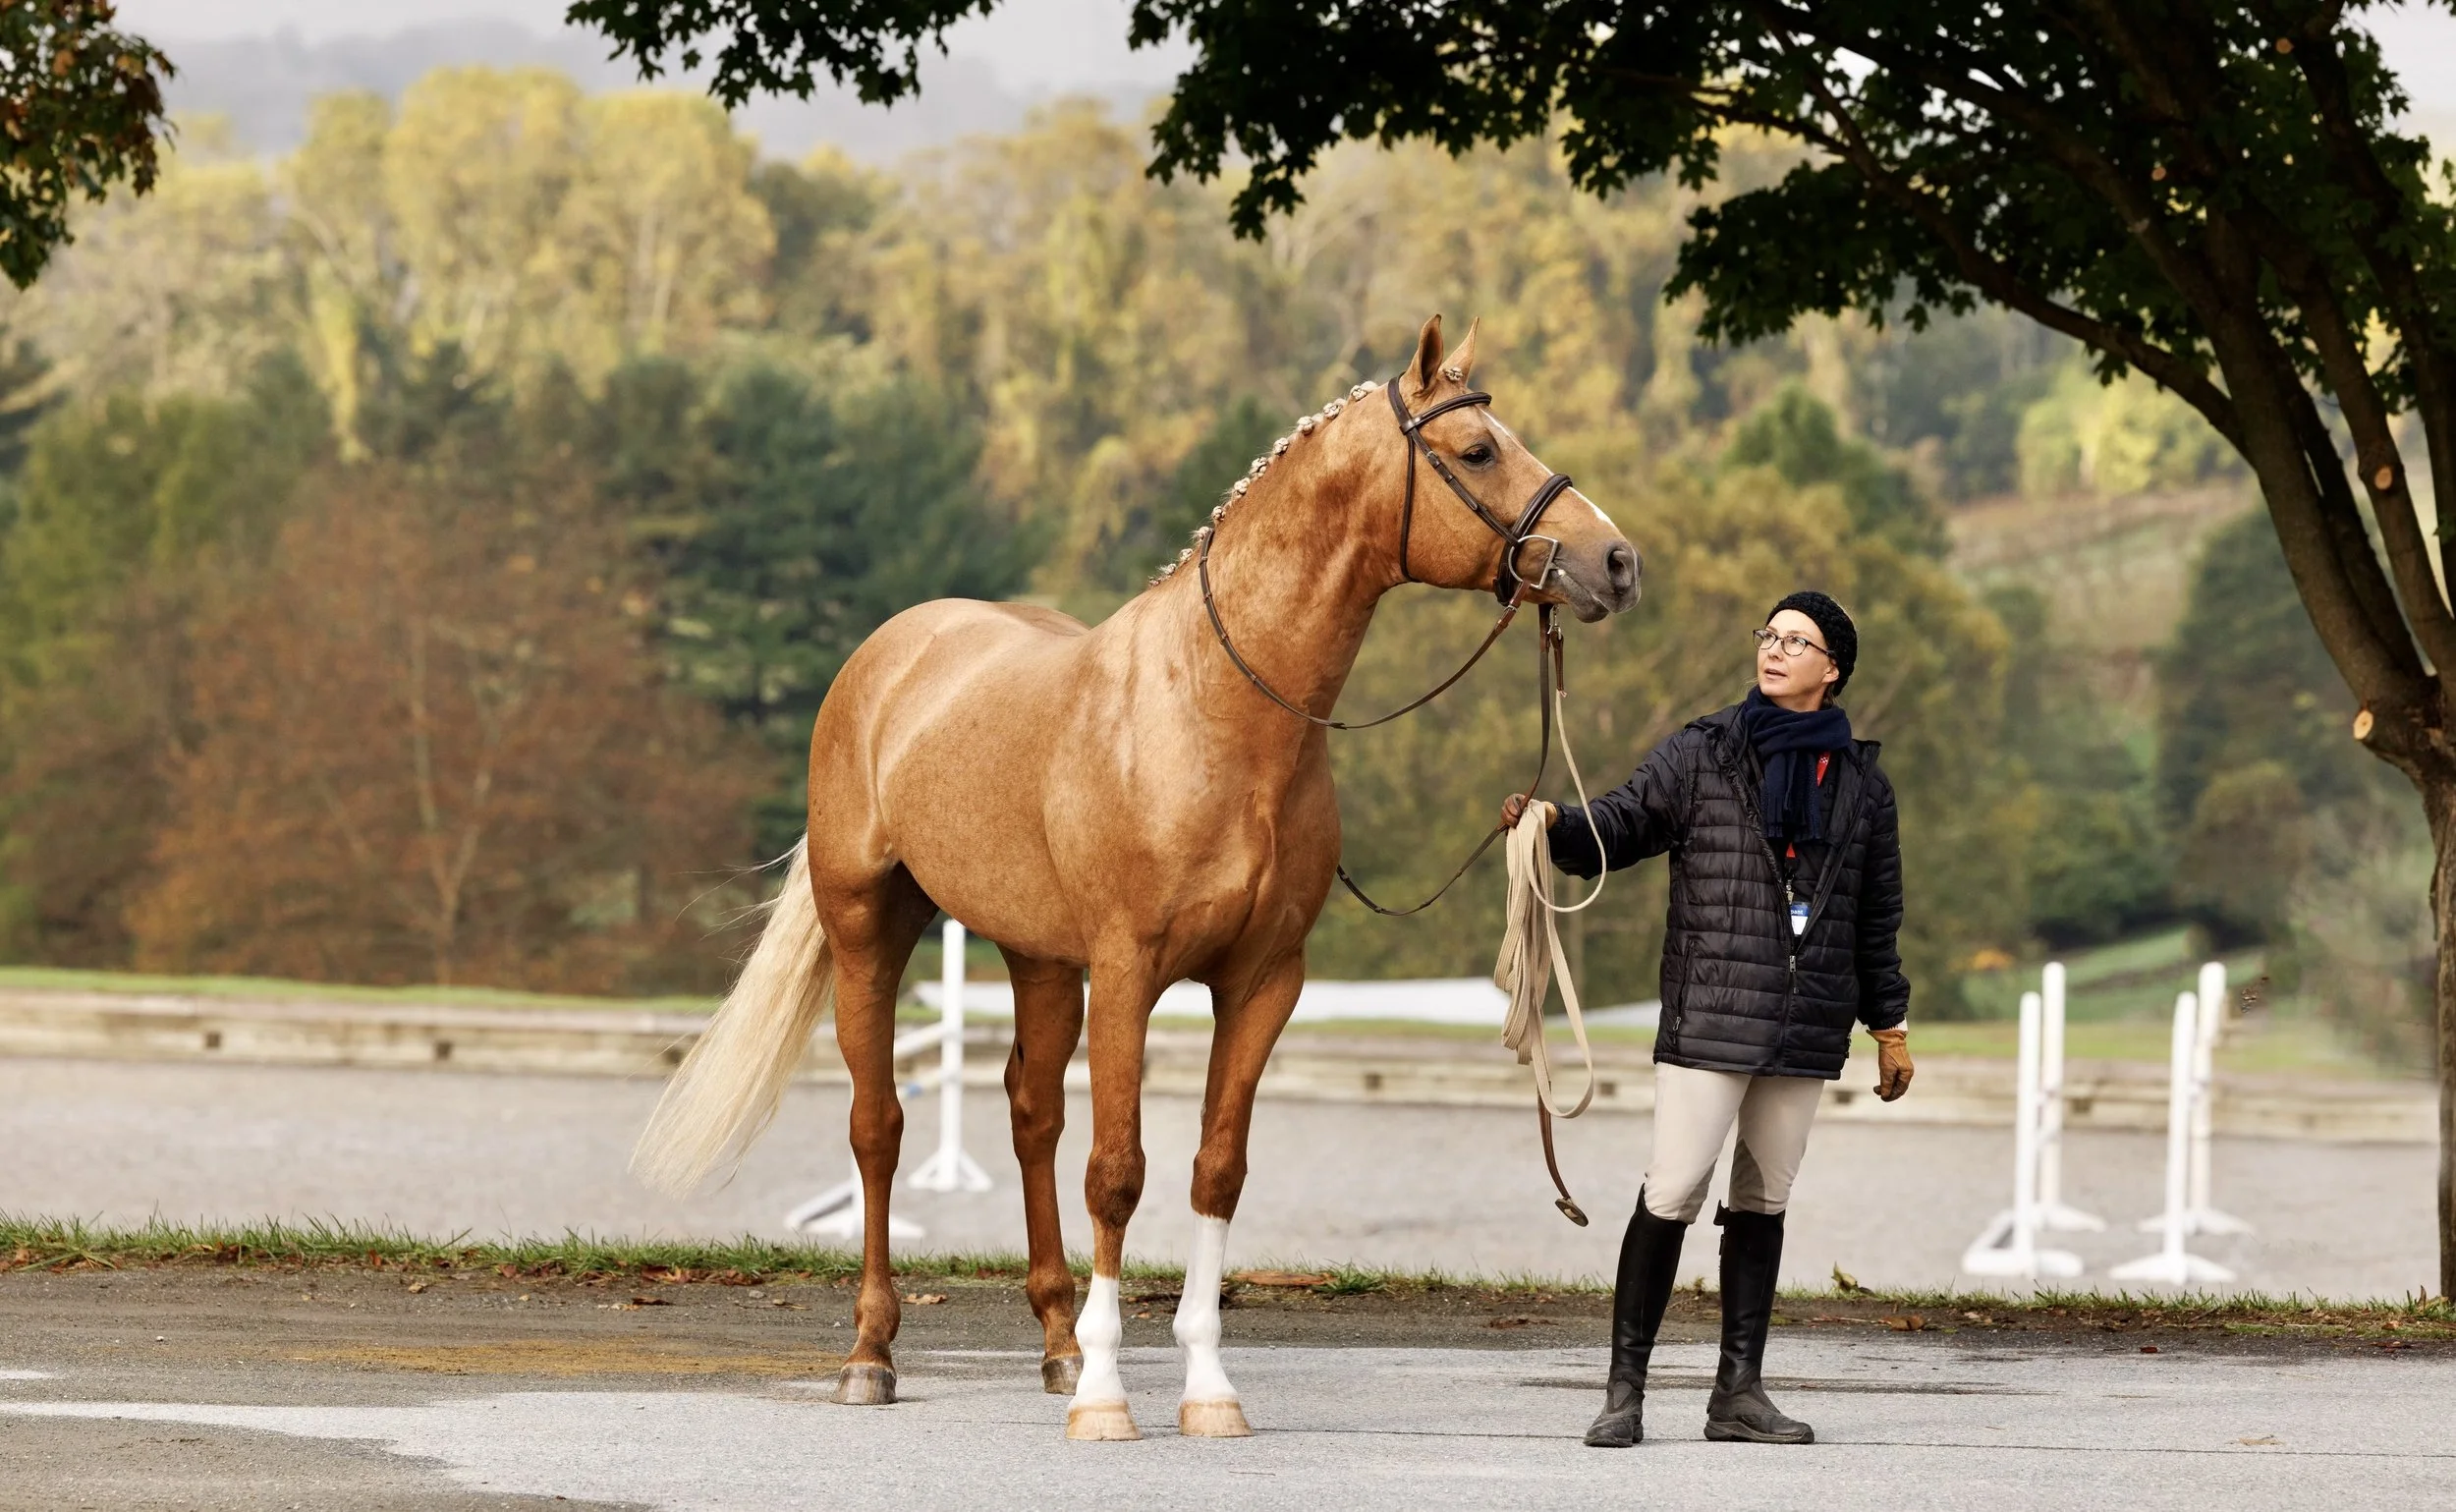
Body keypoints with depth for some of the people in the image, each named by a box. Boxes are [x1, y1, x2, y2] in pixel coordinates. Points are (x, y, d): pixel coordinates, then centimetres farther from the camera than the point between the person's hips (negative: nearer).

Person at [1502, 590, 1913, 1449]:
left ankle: (1739, 1391, 13)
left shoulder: (1861, 783, 11)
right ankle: (1625, 1386, -4)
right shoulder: (1702, 757, 2)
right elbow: (1617, 830, -1)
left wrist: (1889, 1027, 19)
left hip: (1807, 1025, 3)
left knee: (1763, 1202, 8)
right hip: (1710, 1017, -3)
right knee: (1672, 1194, -9)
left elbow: (1876, 920, 17)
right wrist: (1555, 826, -23)